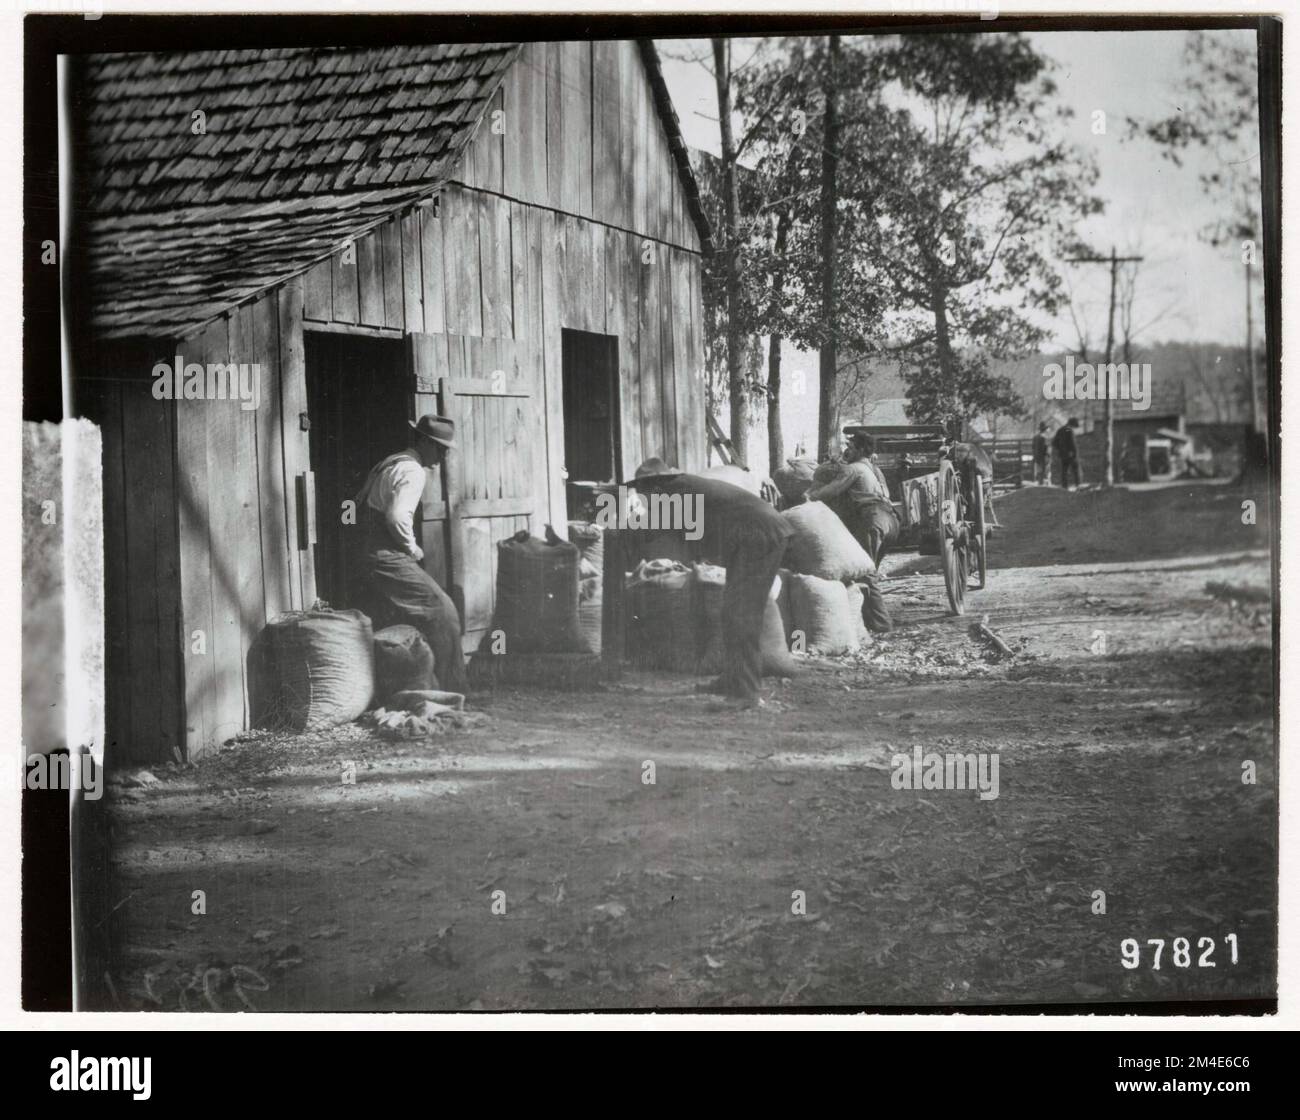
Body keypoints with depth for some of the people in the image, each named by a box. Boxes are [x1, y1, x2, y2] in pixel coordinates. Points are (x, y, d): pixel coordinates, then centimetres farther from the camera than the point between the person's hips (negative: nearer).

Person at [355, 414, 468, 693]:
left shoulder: (388, 464, 18)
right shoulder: (413, 471, -13)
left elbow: (361, 502, 22)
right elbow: (398, 516, -25)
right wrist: (412, 548, -10)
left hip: (367, 553, 10)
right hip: (389, 558, -10)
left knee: (385, 626, 15)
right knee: (441, 612, -5)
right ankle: (444, 687, -2)